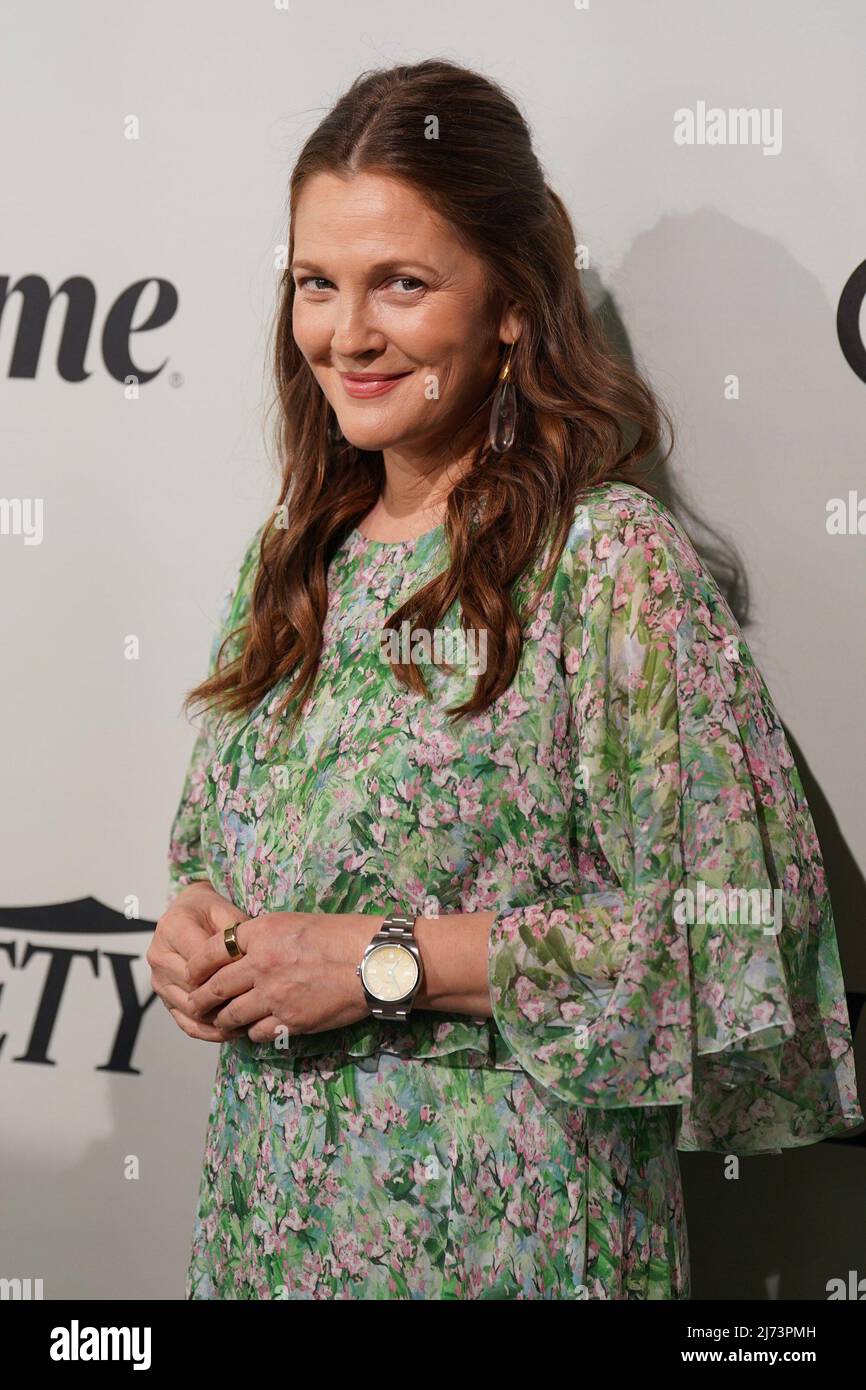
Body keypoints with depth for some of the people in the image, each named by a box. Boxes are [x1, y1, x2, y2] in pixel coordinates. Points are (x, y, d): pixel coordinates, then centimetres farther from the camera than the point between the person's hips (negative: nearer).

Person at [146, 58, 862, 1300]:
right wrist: (195, 918, -5)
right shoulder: (296, 553, 6)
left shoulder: (614, 560, -14)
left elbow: (743, 927, -19)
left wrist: (390, 960, -20)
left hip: (499, 1227, -6)